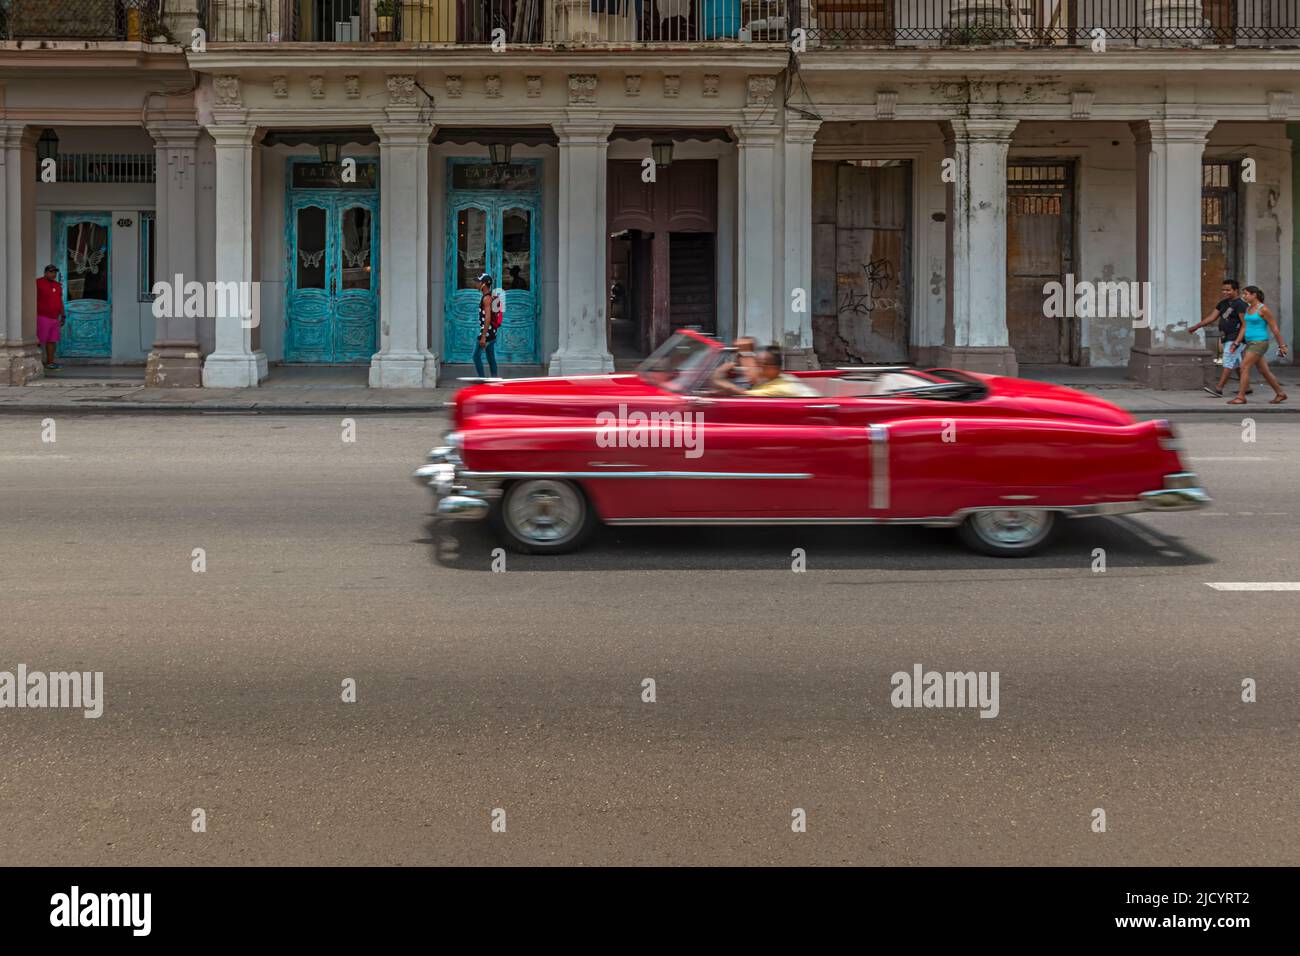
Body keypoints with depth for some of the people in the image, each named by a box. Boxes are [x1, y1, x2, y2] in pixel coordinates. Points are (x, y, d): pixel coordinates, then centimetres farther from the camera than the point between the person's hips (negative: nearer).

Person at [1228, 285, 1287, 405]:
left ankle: (1241, 397, -11)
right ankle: (1280, 394, 24)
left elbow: (1275, 328, -10)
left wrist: (1282, 345, -9)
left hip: (1259, 343, -9)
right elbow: (1244, 328, 14)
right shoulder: (1248, 309, 11)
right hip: (1250, 343, 9)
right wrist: (1236, 343, 5)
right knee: (1264, 371, 13)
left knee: (1244, 367, -14)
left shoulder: (1264, 309, -12)